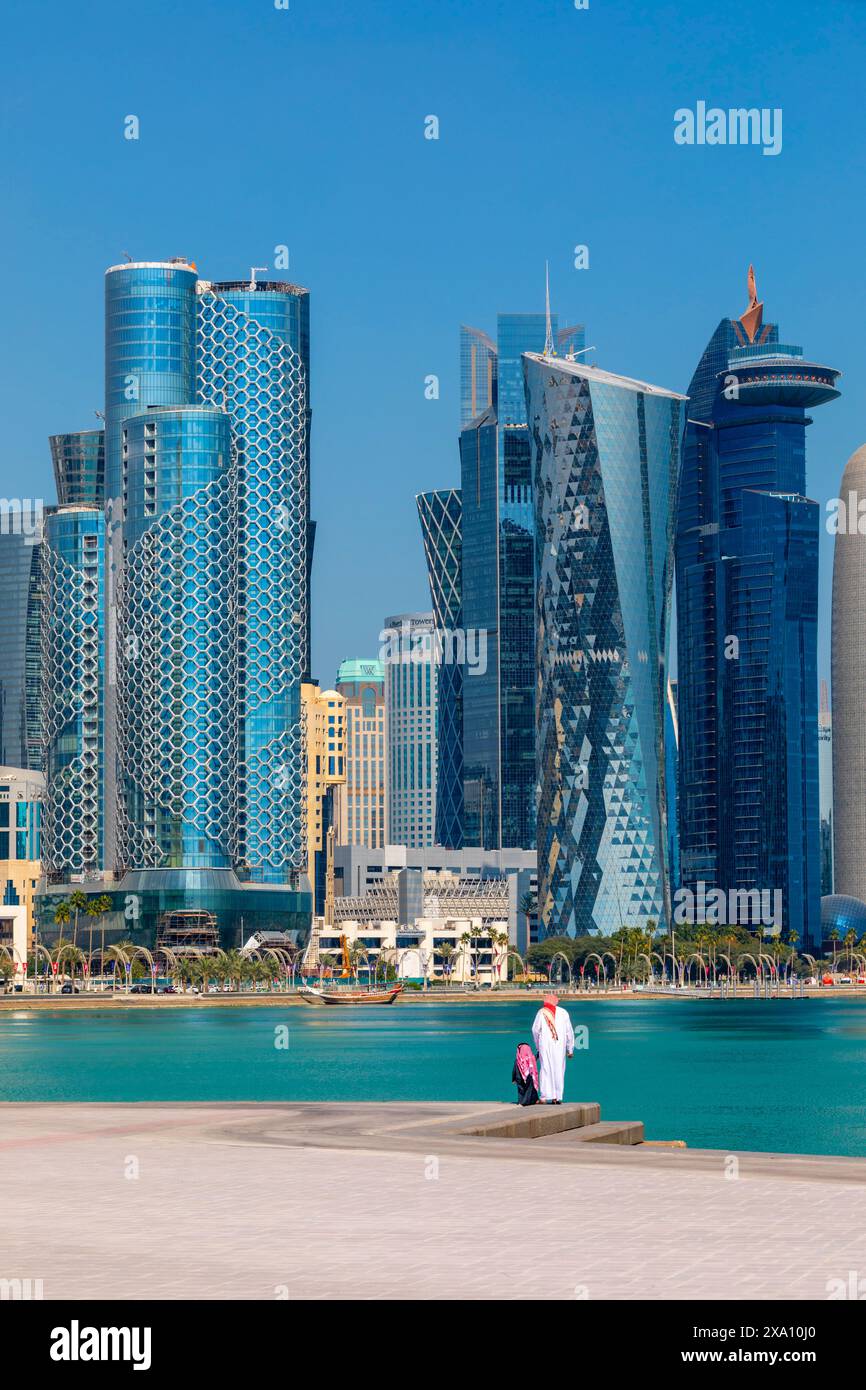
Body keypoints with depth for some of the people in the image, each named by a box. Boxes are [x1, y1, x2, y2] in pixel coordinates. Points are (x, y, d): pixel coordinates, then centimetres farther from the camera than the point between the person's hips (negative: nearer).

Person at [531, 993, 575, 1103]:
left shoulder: (541, 1012, 3)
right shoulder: (563, 1012, 6)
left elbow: (535, 1030, 2)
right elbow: (569, 1031, 7)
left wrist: (538, 1047, 12)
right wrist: (570, 1049, 12)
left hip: (544, 1045, -1)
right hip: (560, 1045, 1)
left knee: (545, 1069, 1)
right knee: (559, 1070, 6)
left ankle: (545, 1096, -7)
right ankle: (557, 1097, 3)